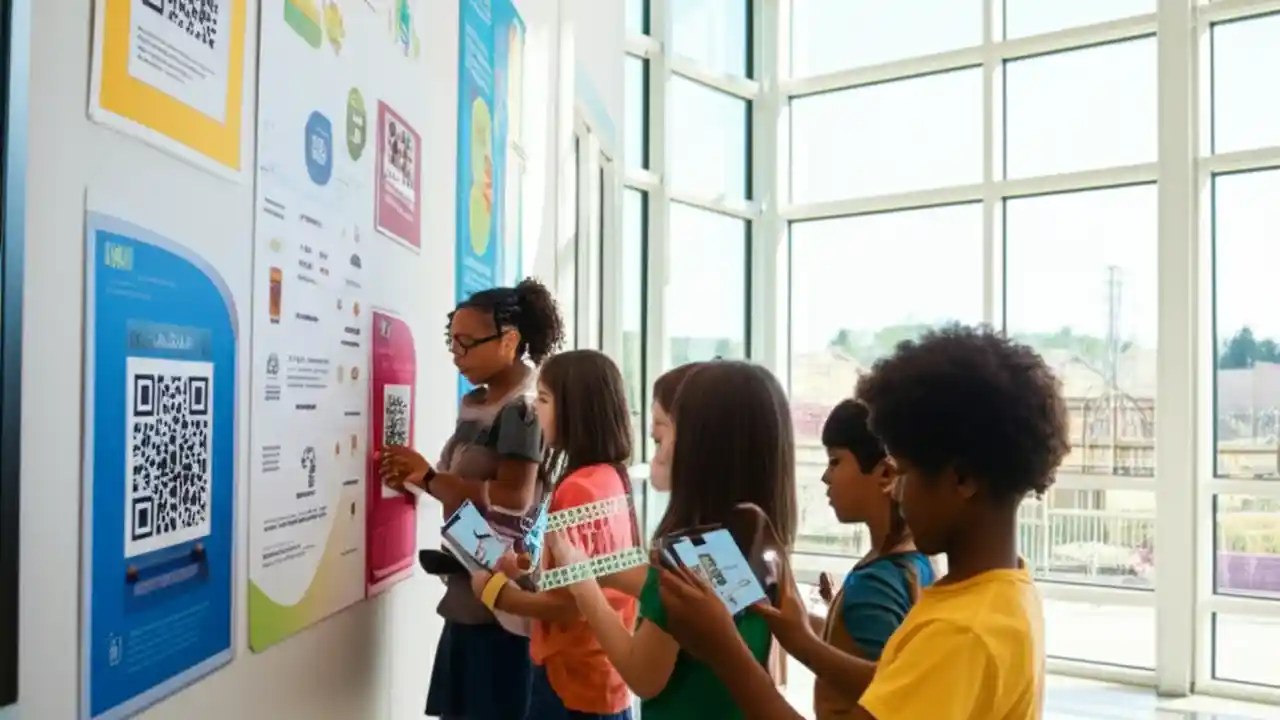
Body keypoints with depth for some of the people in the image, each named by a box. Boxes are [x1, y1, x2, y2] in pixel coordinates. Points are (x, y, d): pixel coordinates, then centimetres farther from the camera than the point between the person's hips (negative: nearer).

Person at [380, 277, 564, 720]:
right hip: (468, 591, 9)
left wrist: (428, 477, -16)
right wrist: (415, 482, -3)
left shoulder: (524, 408, -15)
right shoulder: (473, 404, 12)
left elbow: (513, 501, -23)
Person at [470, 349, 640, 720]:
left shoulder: (578, 489, -21)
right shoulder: (611, 478, 3)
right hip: (602, 675, 8)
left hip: (573, 683, -8)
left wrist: (495, 591, -8)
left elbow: (568, 602, -20)